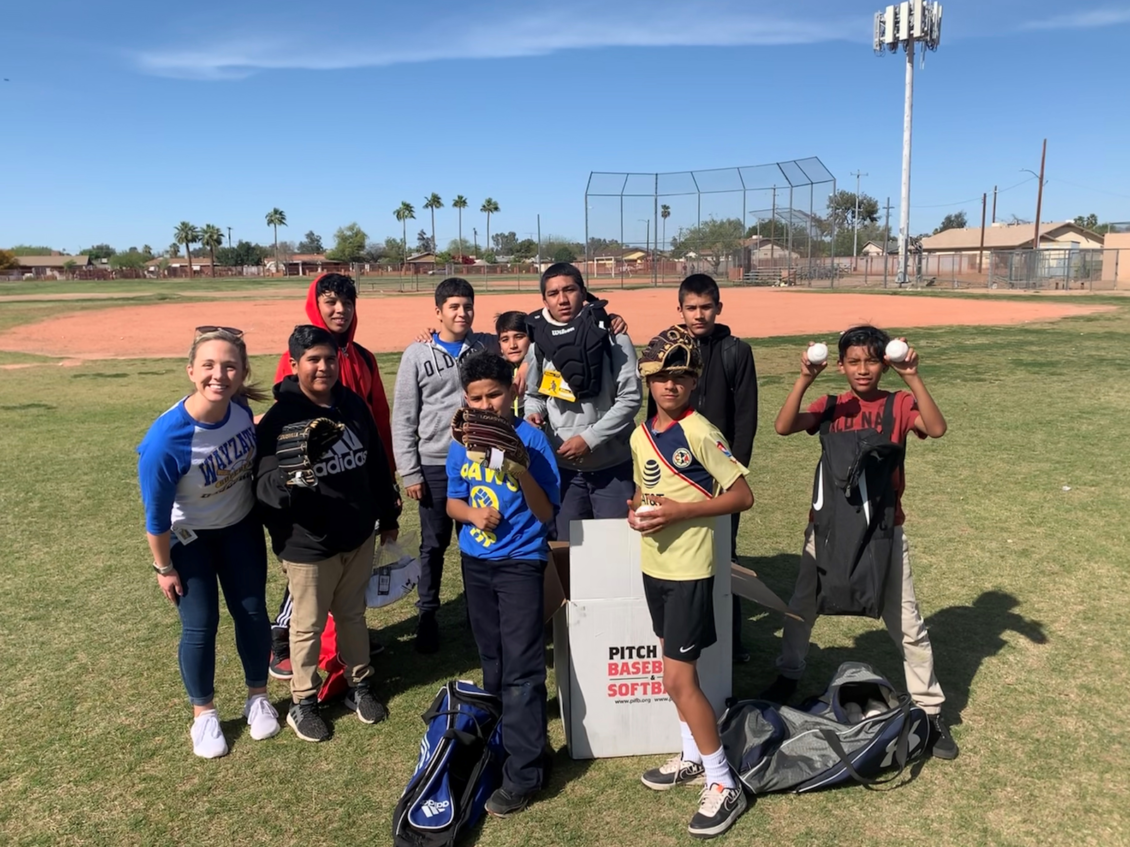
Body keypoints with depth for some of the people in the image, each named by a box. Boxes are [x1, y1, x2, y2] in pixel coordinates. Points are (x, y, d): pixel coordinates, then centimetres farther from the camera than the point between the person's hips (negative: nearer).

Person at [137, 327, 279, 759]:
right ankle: (204, 714, 28)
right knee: (200, 625, 3)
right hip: (190, 539, -4)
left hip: (241, 527, 4)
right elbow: (157, 516, -21)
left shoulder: (240, 407, -24)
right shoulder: (165, 441, -35)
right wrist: (164, 567, -10)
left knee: (252, 614, 11)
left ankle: (257, 697, 34)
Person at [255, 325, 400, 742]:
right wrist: (286, 479, -43)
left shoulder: (354, 405, 1)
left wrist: (388, 516, 14)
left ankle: (359, 685, 39)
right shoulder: (279, 417, -16)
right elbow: (263, 484, -20)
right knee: (308, 625, 12)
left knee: (353, 614, 21)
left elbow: (376, 463, 10)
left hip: (358, 536, 5)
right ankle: (303, 702, 31)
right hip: (308, 545, -5)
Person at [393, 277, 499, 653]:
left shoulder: (489, 346, 3)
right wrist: (409, 472, -6)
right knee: (433, 544, 9)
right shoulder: (418, 354, -2)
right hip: (435, 465, -1)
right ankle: (427, 613, 23)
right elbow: (403, 418, -2)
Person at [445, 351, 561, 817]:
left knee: (521, 667, -5)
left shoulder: (531, 438, -15)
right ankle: (501, 729, 42)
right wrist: (473, 513, -13)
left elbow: (546, 513, -16)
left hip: (521, 561, -5)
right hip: (476, 561, 6)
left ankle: (523, 772, 3)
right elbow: (453, 501, 8)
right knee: (491, 659, 21)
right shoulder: (462, 442, 0)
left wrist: (520, 471, -32)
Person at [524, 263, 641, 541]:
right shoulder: (538, 343, 1)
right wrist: (534, 413, -10)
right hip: (564, 466, 3)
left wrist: (589, 438, -17)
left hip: (613, 465, -3)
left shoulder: (611, 337, -9)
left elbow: (630, 398, -12)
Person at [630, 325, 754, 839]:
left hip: (689, 569, -7)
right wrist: (636, 511, -4)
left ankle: (723, 785, 9)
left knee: (679, 679, -5)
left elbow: (742, 496, -15)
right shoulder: (641, 436, 6)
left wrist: (679, 511, -22)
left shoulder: (700, 432, -16)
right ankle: (692, 758, 36)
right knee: (676, 670, 18)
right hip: (653, 565, 7)